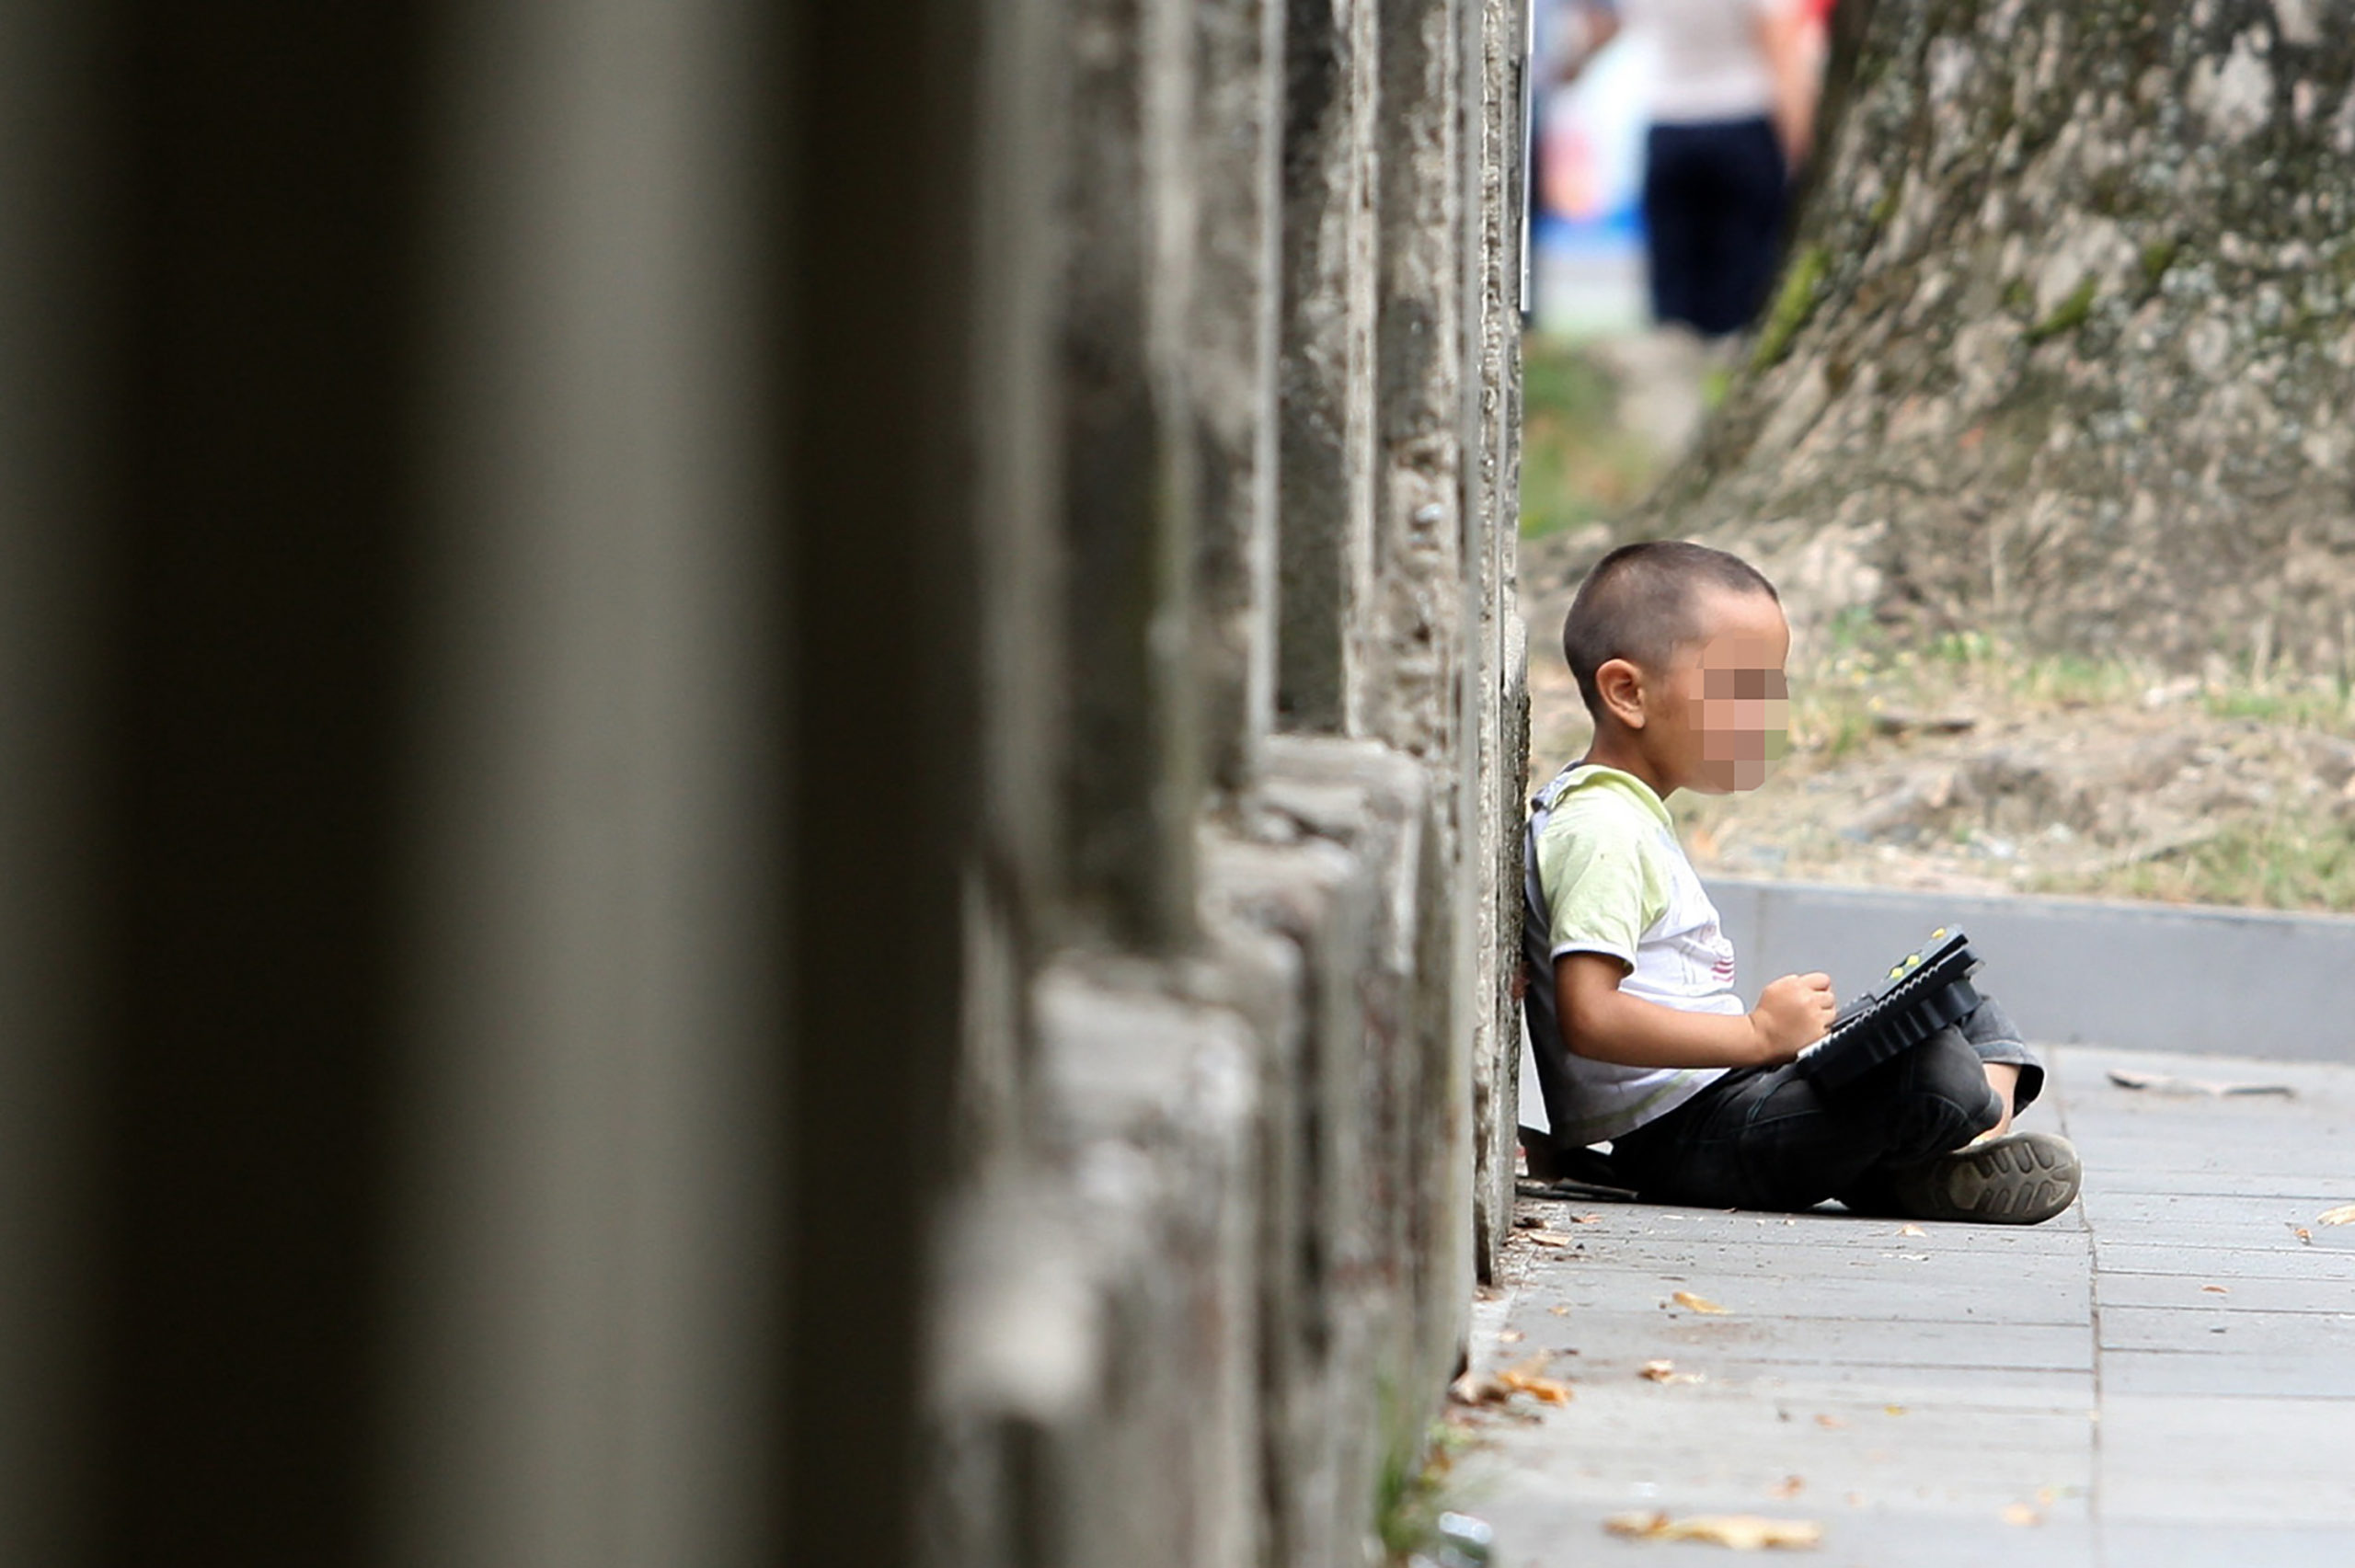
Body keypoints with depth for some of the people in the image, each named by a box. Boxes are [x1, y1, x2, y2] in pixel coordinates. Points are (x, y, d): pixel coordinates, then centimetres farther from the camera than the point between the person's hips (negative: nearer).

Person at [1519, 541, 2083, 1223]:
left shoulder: (1631, 814, 21)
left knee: (1968, 1017, 17)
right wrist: (1760, 1034, -23)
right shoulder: (1600, 833, -15)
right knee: (1935, 1074, -30)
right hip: (1677, 1133, -11)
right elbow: (1589, 1019, -26)